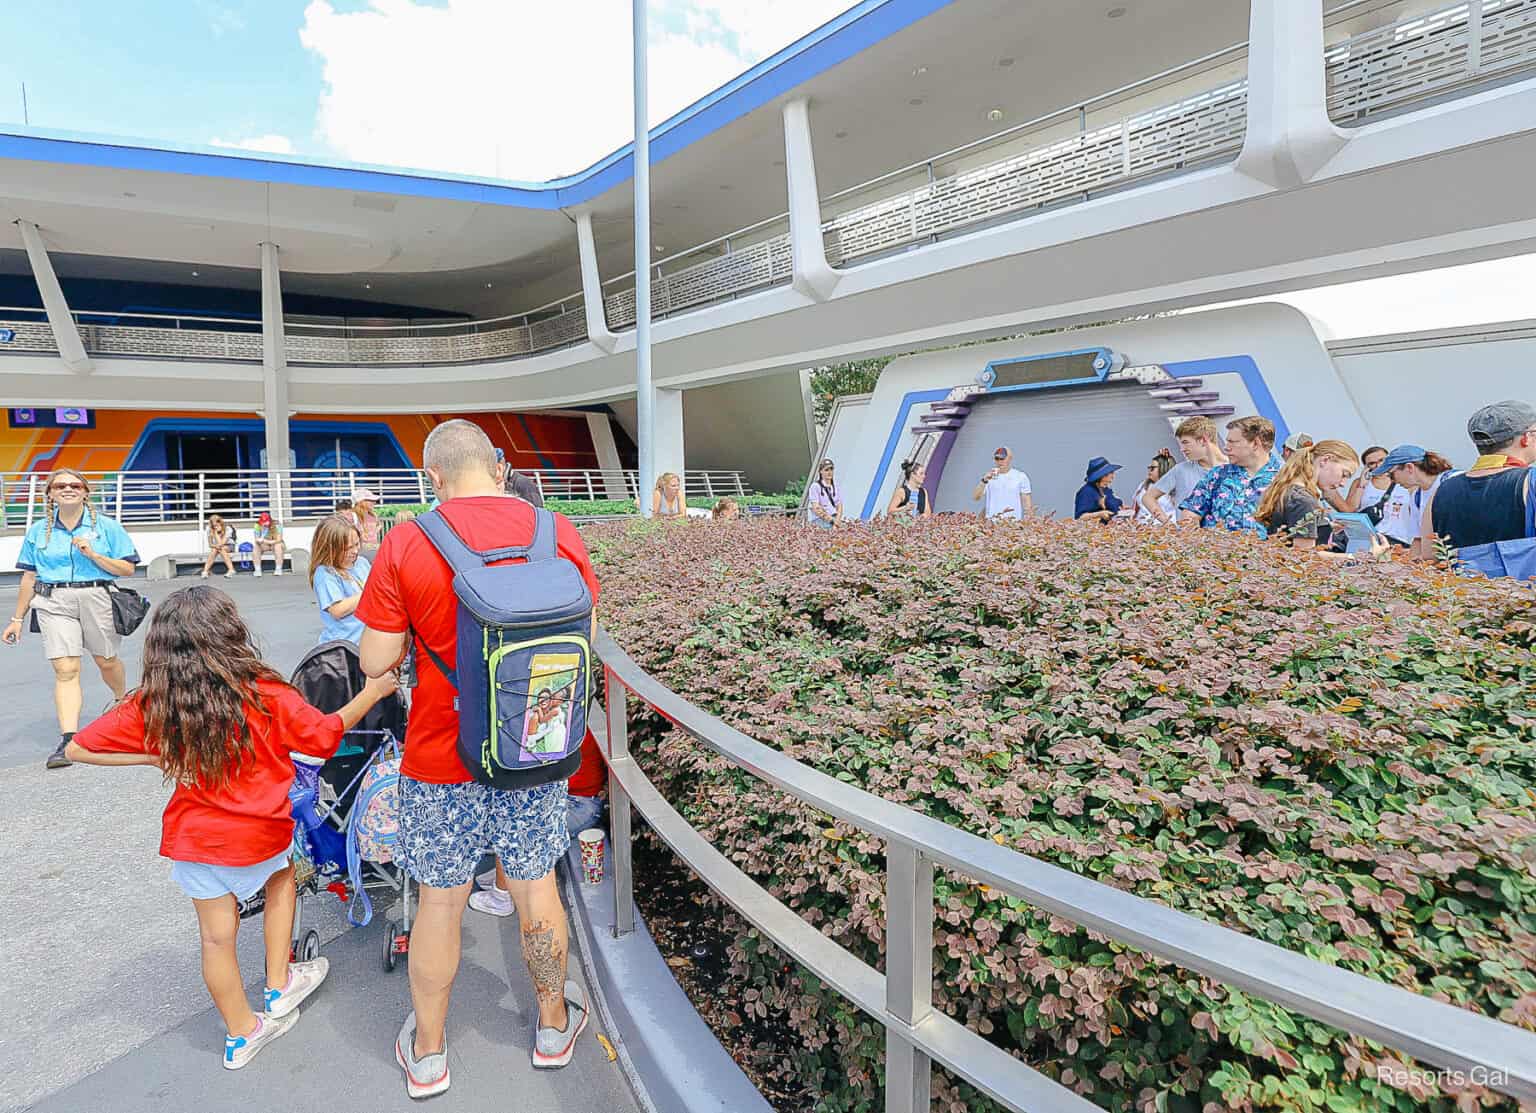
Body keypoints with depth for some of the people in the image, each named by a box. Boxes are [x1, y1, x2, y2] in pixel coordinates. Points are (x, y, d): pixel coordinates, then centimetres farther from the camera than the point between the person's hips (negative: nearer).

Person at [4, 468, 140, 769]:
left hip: (96, 598, 0)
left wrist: (92, 554, -14)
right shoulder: (38, 531, 9)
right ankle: (67, 739, -12)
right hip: (54, 603, 1)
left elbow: (128, 568, 0)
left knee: (106, 661, 13)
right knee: (65, 670, -10)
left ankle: (122, 699, 45)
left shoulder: (106, 526, 2)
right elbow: (29, 577, 12)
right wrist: (17, 619, 13)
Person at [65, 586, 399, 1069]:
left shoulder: (152, 707, -13)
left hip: (193, 839, 2)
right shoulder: (267, 697, -21)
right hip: (260, 834, -2)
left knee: (216, 935, 16)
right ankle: (279, 988, 32)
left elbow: (79, 747, -7)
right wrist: (374, 690, 2)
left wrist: (152, 757, 3)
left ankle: (242, 1033, 35)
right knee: (282, 876, 29)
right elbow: (327, 735, -9)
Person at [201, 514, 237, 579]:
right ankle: (205, 571, -35)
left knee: (221, 549, -35)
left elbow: (221, 544, -28)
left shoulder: (228, 529, -21)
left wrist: (216, 532, -28)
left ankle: (231, 569, -41)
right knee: (214, 549, -31)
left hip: (229, 546, -3)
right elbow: (210, 545, -7)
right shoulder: (210, 530, -10)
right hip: (219, 547, 3)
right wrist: (215, 546, -29)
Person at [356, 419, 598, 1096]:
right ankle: (554, 1025, 40)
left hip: (441, 761, -1)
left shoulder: (405, 544, -14)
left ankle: (427, 1053, 37)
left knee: (440, 903, 16)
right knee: (536, 890, 20)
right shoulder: (557, 532, -8)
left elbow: (375, 663, -10)